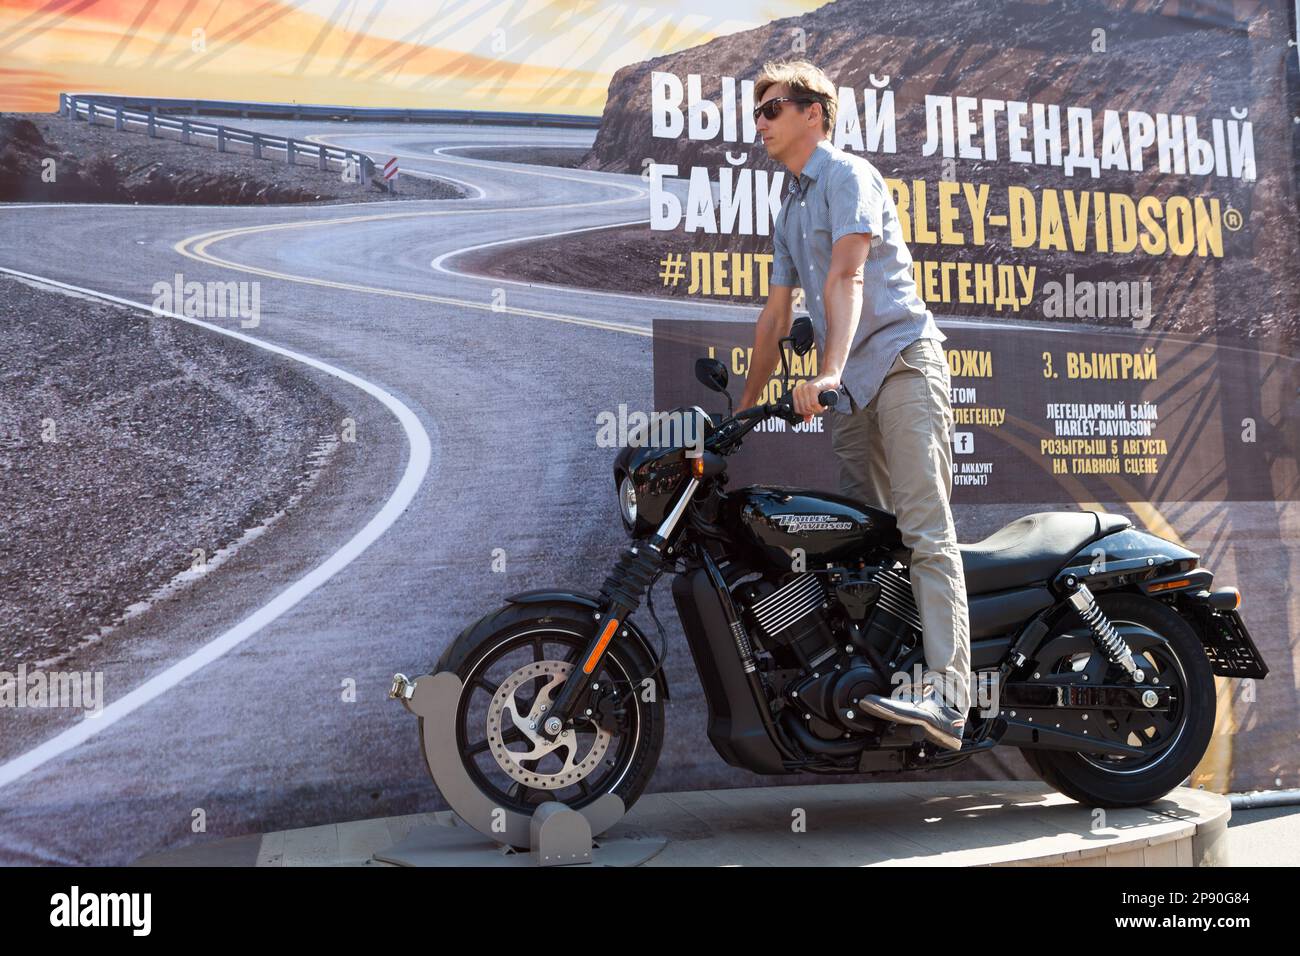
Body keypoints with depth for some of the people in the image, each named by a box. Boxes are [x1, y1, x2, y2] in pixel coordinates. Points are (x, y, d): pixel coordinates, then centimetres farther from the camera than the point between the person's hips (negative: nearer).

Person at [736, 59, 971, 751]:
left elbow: (847, 277, -17)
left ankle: (945, 694, -24)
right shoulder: (789, 211, 25)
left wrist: (828, 373, -29)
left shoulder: (848, 175, -1)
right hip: (850, 389, 9)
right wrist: (744, 408, 27)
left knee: (925, 530, -16)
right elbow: (776, 314, 27)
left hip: (902, 360, -9)